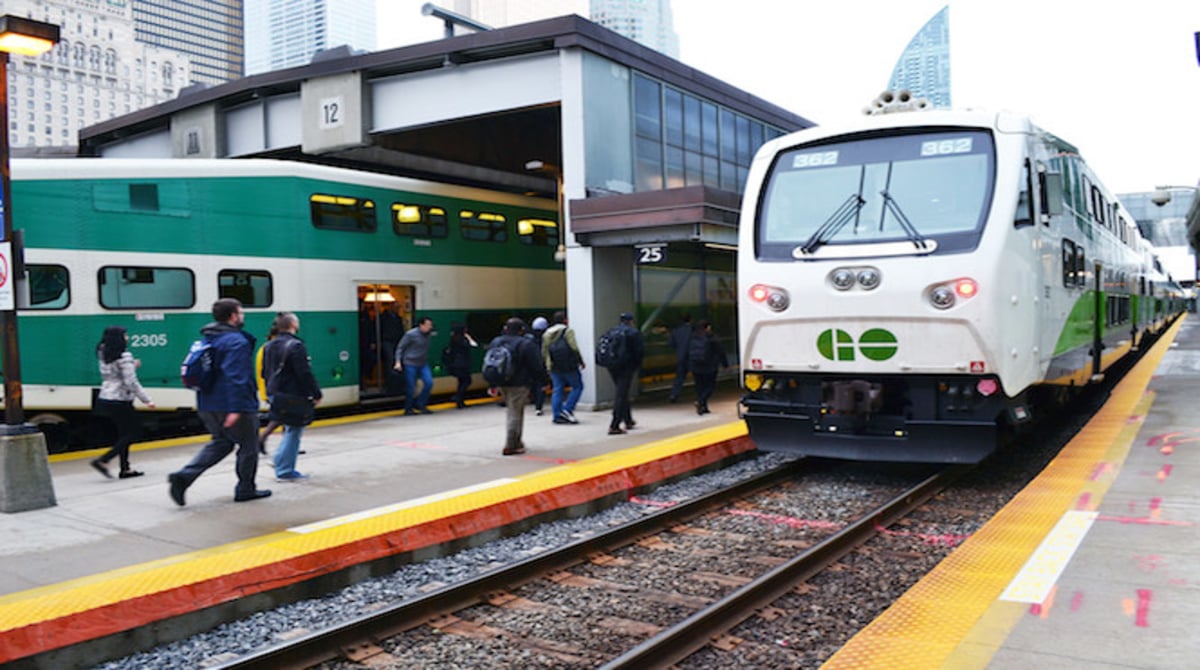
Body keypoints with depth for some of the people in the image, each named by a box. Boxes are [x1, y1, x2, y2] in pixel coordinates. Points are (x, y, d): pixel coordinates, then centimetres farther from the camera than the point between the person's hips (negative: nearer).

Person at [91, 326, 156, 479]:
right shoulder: (124, 357, -16)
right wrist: (146, 400, -15)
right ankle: (103, 461, -7)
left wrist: (132, 366, 17)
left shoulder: (104, 356, 7)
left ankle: (125, 469, 19)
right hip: (119, 402, -8)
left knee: (124, 433, 17)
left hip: (104, 400, 8)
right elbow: (131, 382, -19)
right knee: (134, 433, 2)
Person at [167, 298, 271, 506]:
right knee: (249, 445, 8)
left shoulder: (208, 339, 14)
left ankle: (184, 476, 3)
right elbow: (236, 377, -25)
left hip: (207, 405, 9)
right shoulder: (236, 341, -16)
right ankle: (245, 489, 17)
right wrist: (235, 409, -28)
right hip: (231, 406, -9)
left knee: (220, 443, 19)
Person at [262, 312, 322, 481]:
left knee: (290, 431, 19)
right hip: (292, 397, -9)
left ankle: (283, 465, 20)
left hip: (275, 395, 9)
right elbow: (305, 374, -19)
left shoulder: (269, 346, 11)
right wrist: (316, 394, -11)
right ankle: (284, 471, 1)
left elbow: (265, 372, 17)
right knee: (293, 431, -1)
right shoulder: (295, 346, -16)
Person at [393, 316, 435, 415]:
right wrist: (398, 362, -14)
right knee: (411, 388, -1)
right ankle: (408, 409, 19)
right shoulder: (411, 334, -15)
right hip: (410, 364, -5)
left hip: (423, 363, 5)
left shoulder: (429, 334, 1)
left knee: (429, 383, -7)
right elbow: (400, 347, -8)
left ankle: (420, 405, 11)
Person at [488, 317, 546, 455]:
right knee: (515, 413, -2)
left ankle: (516, 441, 25)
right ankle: (510, 446, -2)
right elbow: (536, 366, -11)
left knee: (511, 410, 20)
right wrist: (543, 380, 1)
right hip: (519, 384, -7)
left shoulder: (496, 342, 8)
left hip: (502, 382, 7)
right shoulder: (526, 344, -13)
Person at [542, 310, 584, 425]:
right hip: (568, 366, -6)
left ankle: (557, 415, 6)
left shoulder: (547, 333, 12)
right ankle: (567, 410, -5)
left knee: (557, 390, 9)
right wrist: (581, 361, -3)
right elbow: (574, 348, -13)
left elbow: (544, 352, 14)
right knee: (577, 386, 5)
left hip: (553, 367, 7)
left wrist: (547, 365, 22)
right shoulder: (567, 331, -9)